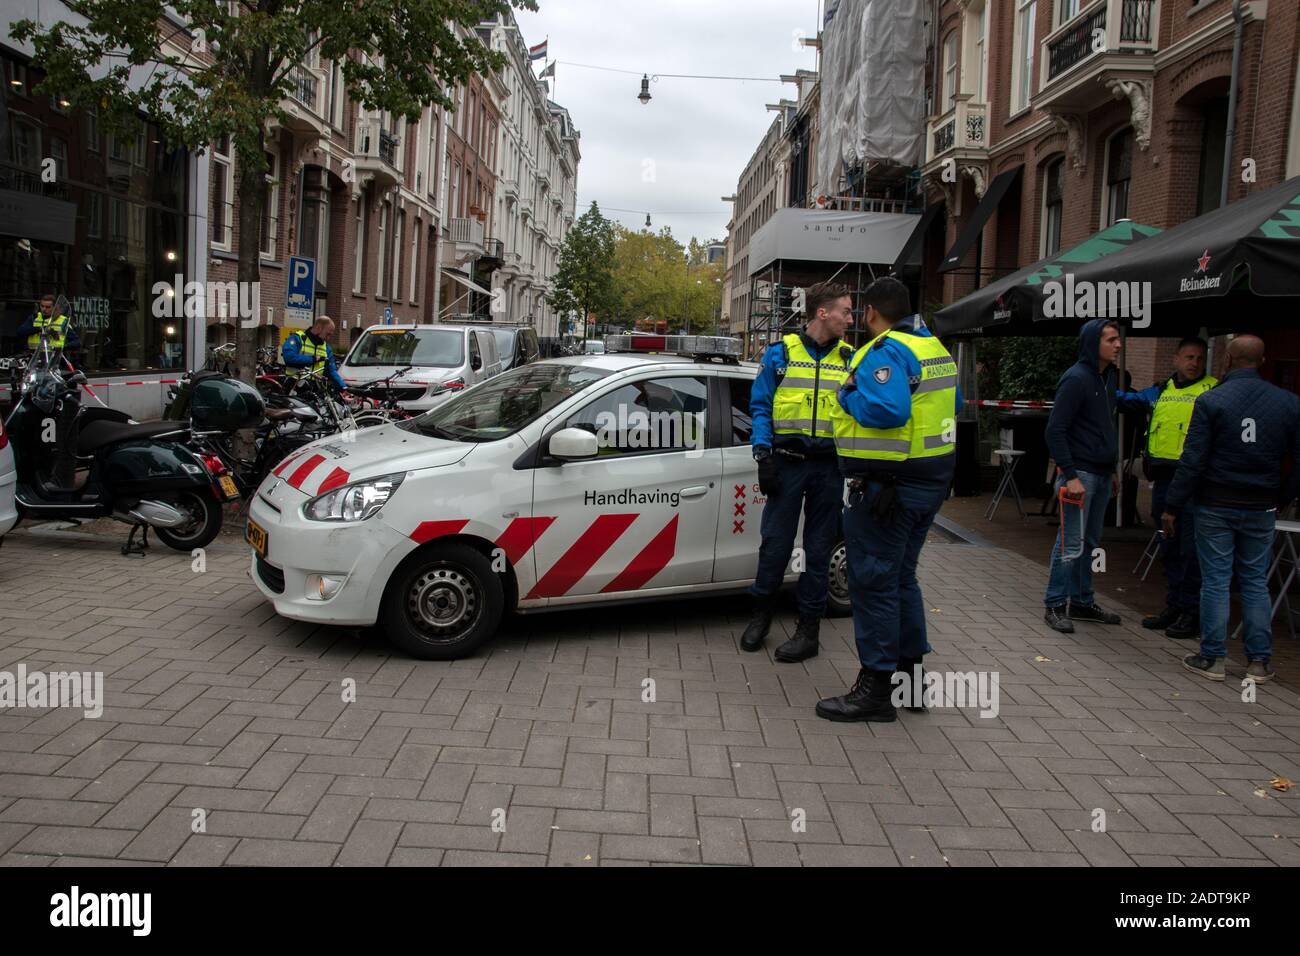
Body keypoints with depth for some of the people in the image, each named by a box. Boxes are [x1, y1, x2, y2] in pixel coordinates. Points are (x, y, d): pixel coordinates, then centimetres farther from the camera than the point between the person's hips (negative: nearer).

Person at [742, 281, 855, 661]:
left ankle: (809, 629, 16)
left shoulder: (850, 359, 7)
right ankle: (760, 614, 21)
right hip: (787, 462, -1)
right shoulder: (781, 353, 2)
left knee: (818, 548, 6)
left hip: (829, 467, 2)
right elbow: (760, 407, 3)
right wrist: (763, 455, -7)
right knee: (775, 542, 1)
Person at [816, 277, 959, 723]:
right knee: (901, 577, 20)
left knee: (874, 582, -2)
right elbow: (954, 403, 25)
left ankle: (876, 689, 5)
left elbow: (886, 410, -31)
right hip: (931, 479, 10)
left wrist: (849, 395, -15)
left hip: (888, 485, -10)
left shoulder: (887, 351, -17)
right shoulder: (936, 348, 13)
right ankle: (910, 674, 29)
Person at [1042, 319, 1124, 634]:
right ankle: (1055, 606, 4)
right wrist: (1070, 475, -20)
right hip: (1080, 473, -8)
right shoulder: (1076, 379, -14)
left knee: (1090, 542, 14)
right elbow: (1055, 430, -17)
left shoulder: (1108, 377, 13)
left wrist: (1111, 471, 20)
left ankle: (1082, 602, 24)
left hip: (1101, 474, 9)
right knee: (1071, 543, -5)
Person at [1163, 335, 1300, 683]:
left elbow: (1192, 460, -11)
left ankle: (1212, 658, 9)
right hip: (1261, 509, 3)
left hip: (1216, 506, -3)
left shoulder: (1210, 401, -9)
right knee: (1256, 583, 11)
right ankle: (1259, 661, 14)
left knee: (1215, 582, 3)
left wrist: (1173, 507, -6)